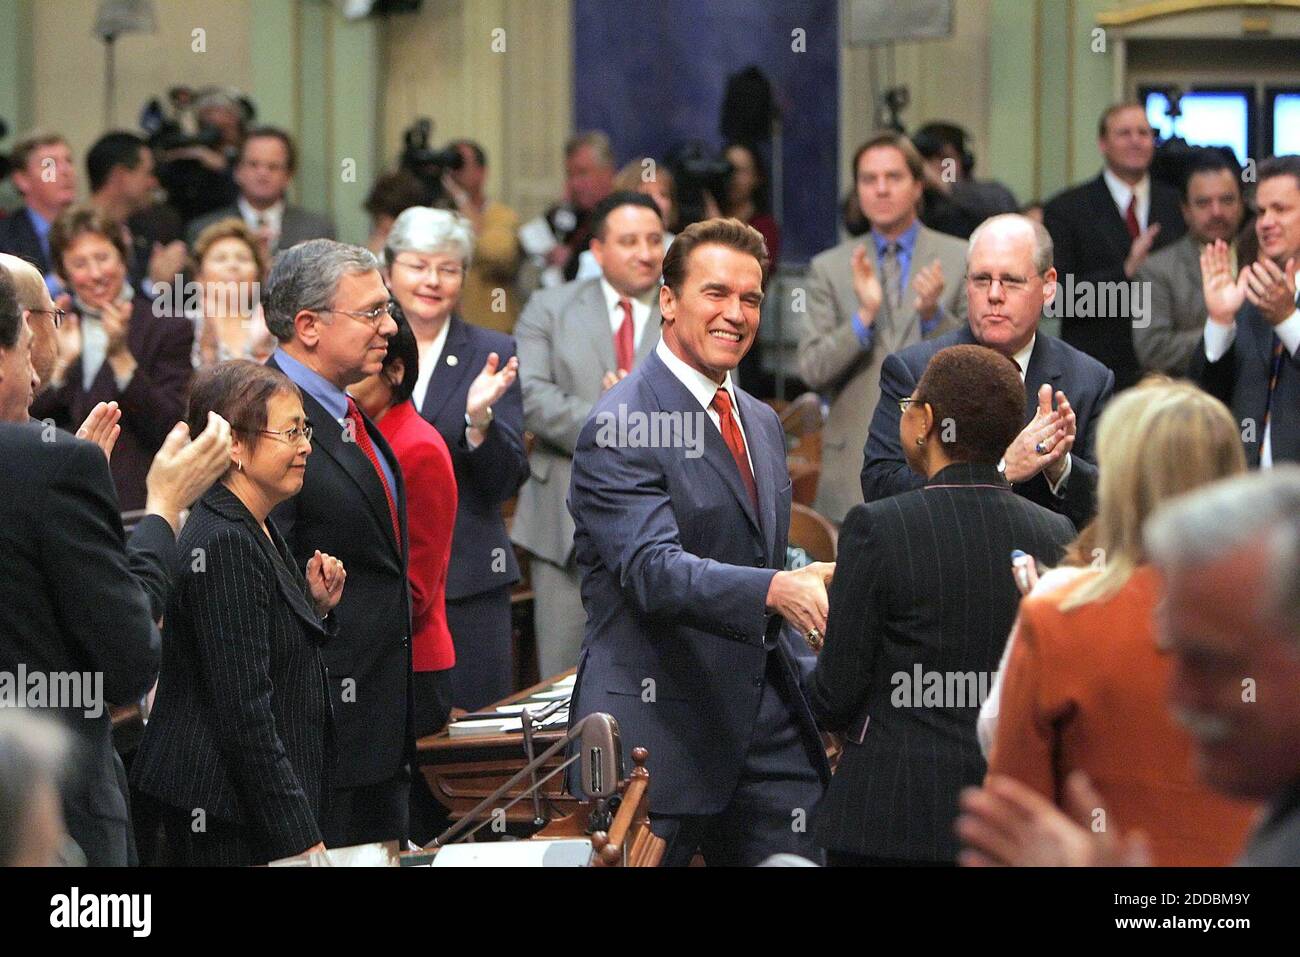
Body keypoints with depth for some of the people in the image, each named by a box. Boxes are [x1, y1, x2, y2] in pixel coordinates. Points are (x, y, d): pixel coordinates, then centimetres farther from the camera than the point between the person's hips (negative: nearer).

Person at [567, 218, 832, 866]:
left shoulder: (761, 423, 17)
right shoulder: (620, 428, -11)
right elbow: (654, 569, -24)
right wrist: (775, 591, -38)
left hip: (765, 724, 7)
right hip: (658, 728, -7)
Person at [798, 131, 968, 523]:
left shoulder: (961, 260, 6)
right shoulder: (829, 268, 9)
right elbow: (811, 370, 1)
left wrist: (933, 314, -15)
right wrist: (864, 315, -14)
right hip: (856, 468, 1)